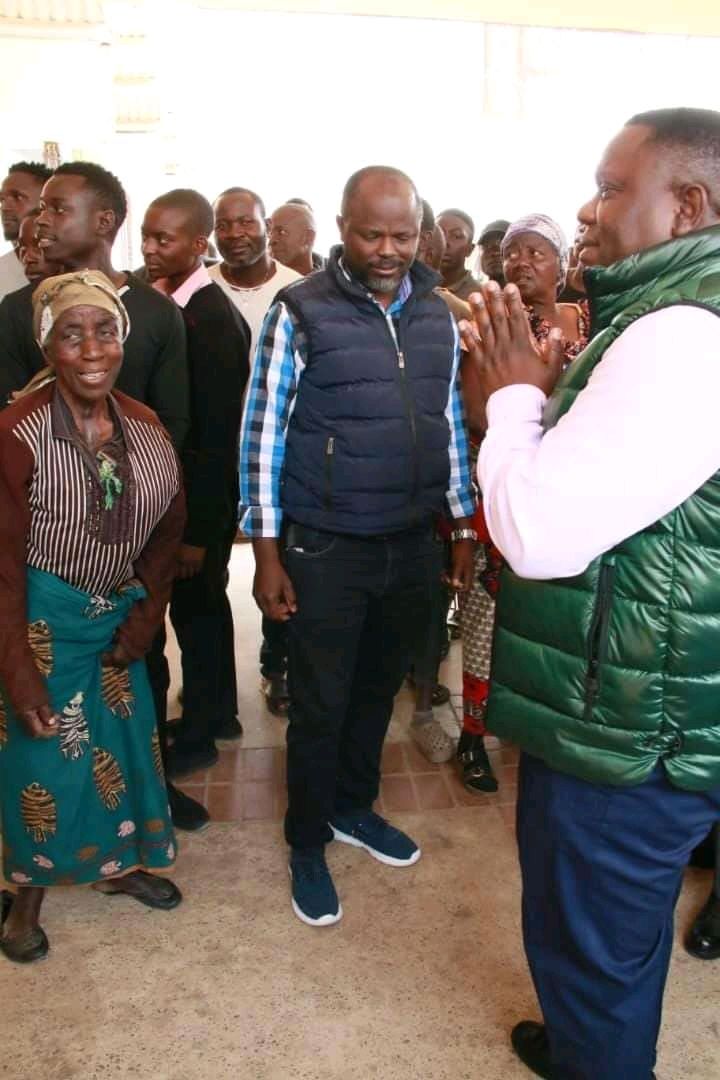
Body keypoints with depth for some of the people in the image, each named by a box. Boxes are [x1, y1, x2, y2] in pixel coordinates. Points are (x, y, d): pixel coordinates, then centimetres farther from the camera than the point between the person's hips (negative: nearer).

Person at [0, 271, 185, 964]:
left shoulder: (144, 427, -5)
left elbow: (168, 528, 5)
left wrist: (144, 617, -1)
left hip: (116, 619, 5)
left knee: (120, 742, 17)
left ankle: (119, 863, 42)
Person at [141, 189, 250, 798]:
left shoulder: (211, 319, -21)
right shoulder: (169, 304, 4)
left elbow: (217, 432, -21)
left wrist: (197, 530, -19)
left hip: (201, 497, -8)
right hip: (187, 489, 8)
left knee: (194, 605, 6)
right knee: (203, 601, 19)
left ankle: (198, 735, 25)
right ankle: (220, 711, 38)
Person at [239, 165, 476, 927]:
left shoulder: (437, 317, 5)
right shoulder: (299, 313, -9)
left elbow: (450, 428, 11)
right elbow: (262, 435, -8)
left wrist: (464, 531, 11)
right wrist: (267, 553, -10)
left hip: (412, 545, 5)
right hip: (325, 549, -4)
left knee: (377, 691, 19)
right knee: (321, 706, 8)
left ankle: (354, 807, 42)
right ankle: (306, 845, 30)